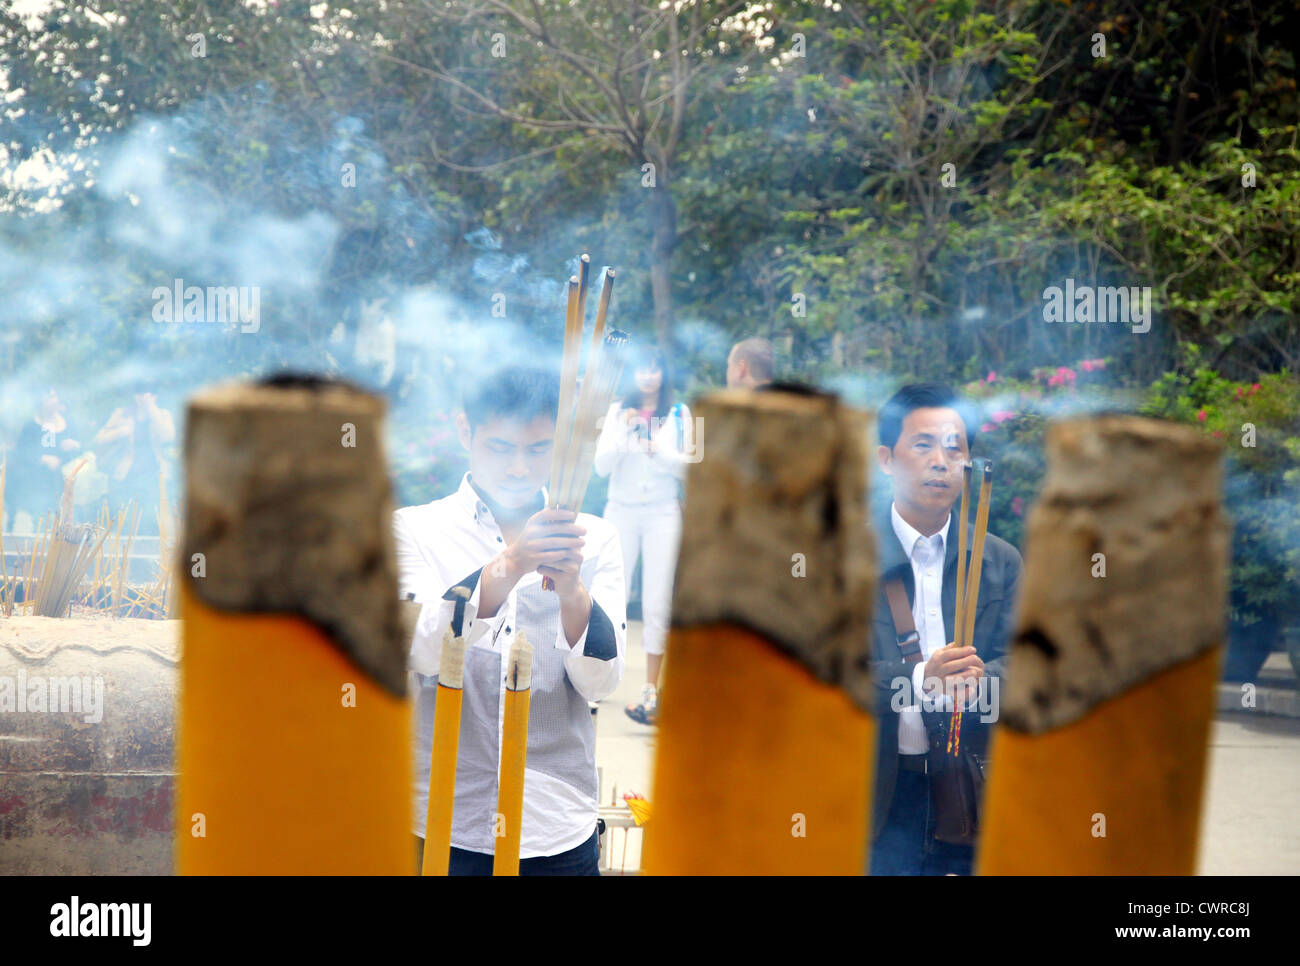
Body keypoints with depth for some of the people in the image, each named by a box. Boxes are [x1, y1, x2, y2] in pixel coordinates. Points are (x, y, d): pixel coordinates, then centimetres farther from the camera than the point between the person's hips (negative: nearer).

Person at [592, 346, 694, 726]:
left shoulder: (679, 414, 7)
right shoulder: (617, 412, 8)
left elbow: (688, 466, 2)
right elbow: (601, 465, 2)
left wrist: (657, 449, -14)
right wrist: (624, 431, -11)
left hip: (662, 512, -1)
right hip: (621, 510, 1)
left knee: (657, 601, -6)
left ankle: (651, 691, -7)